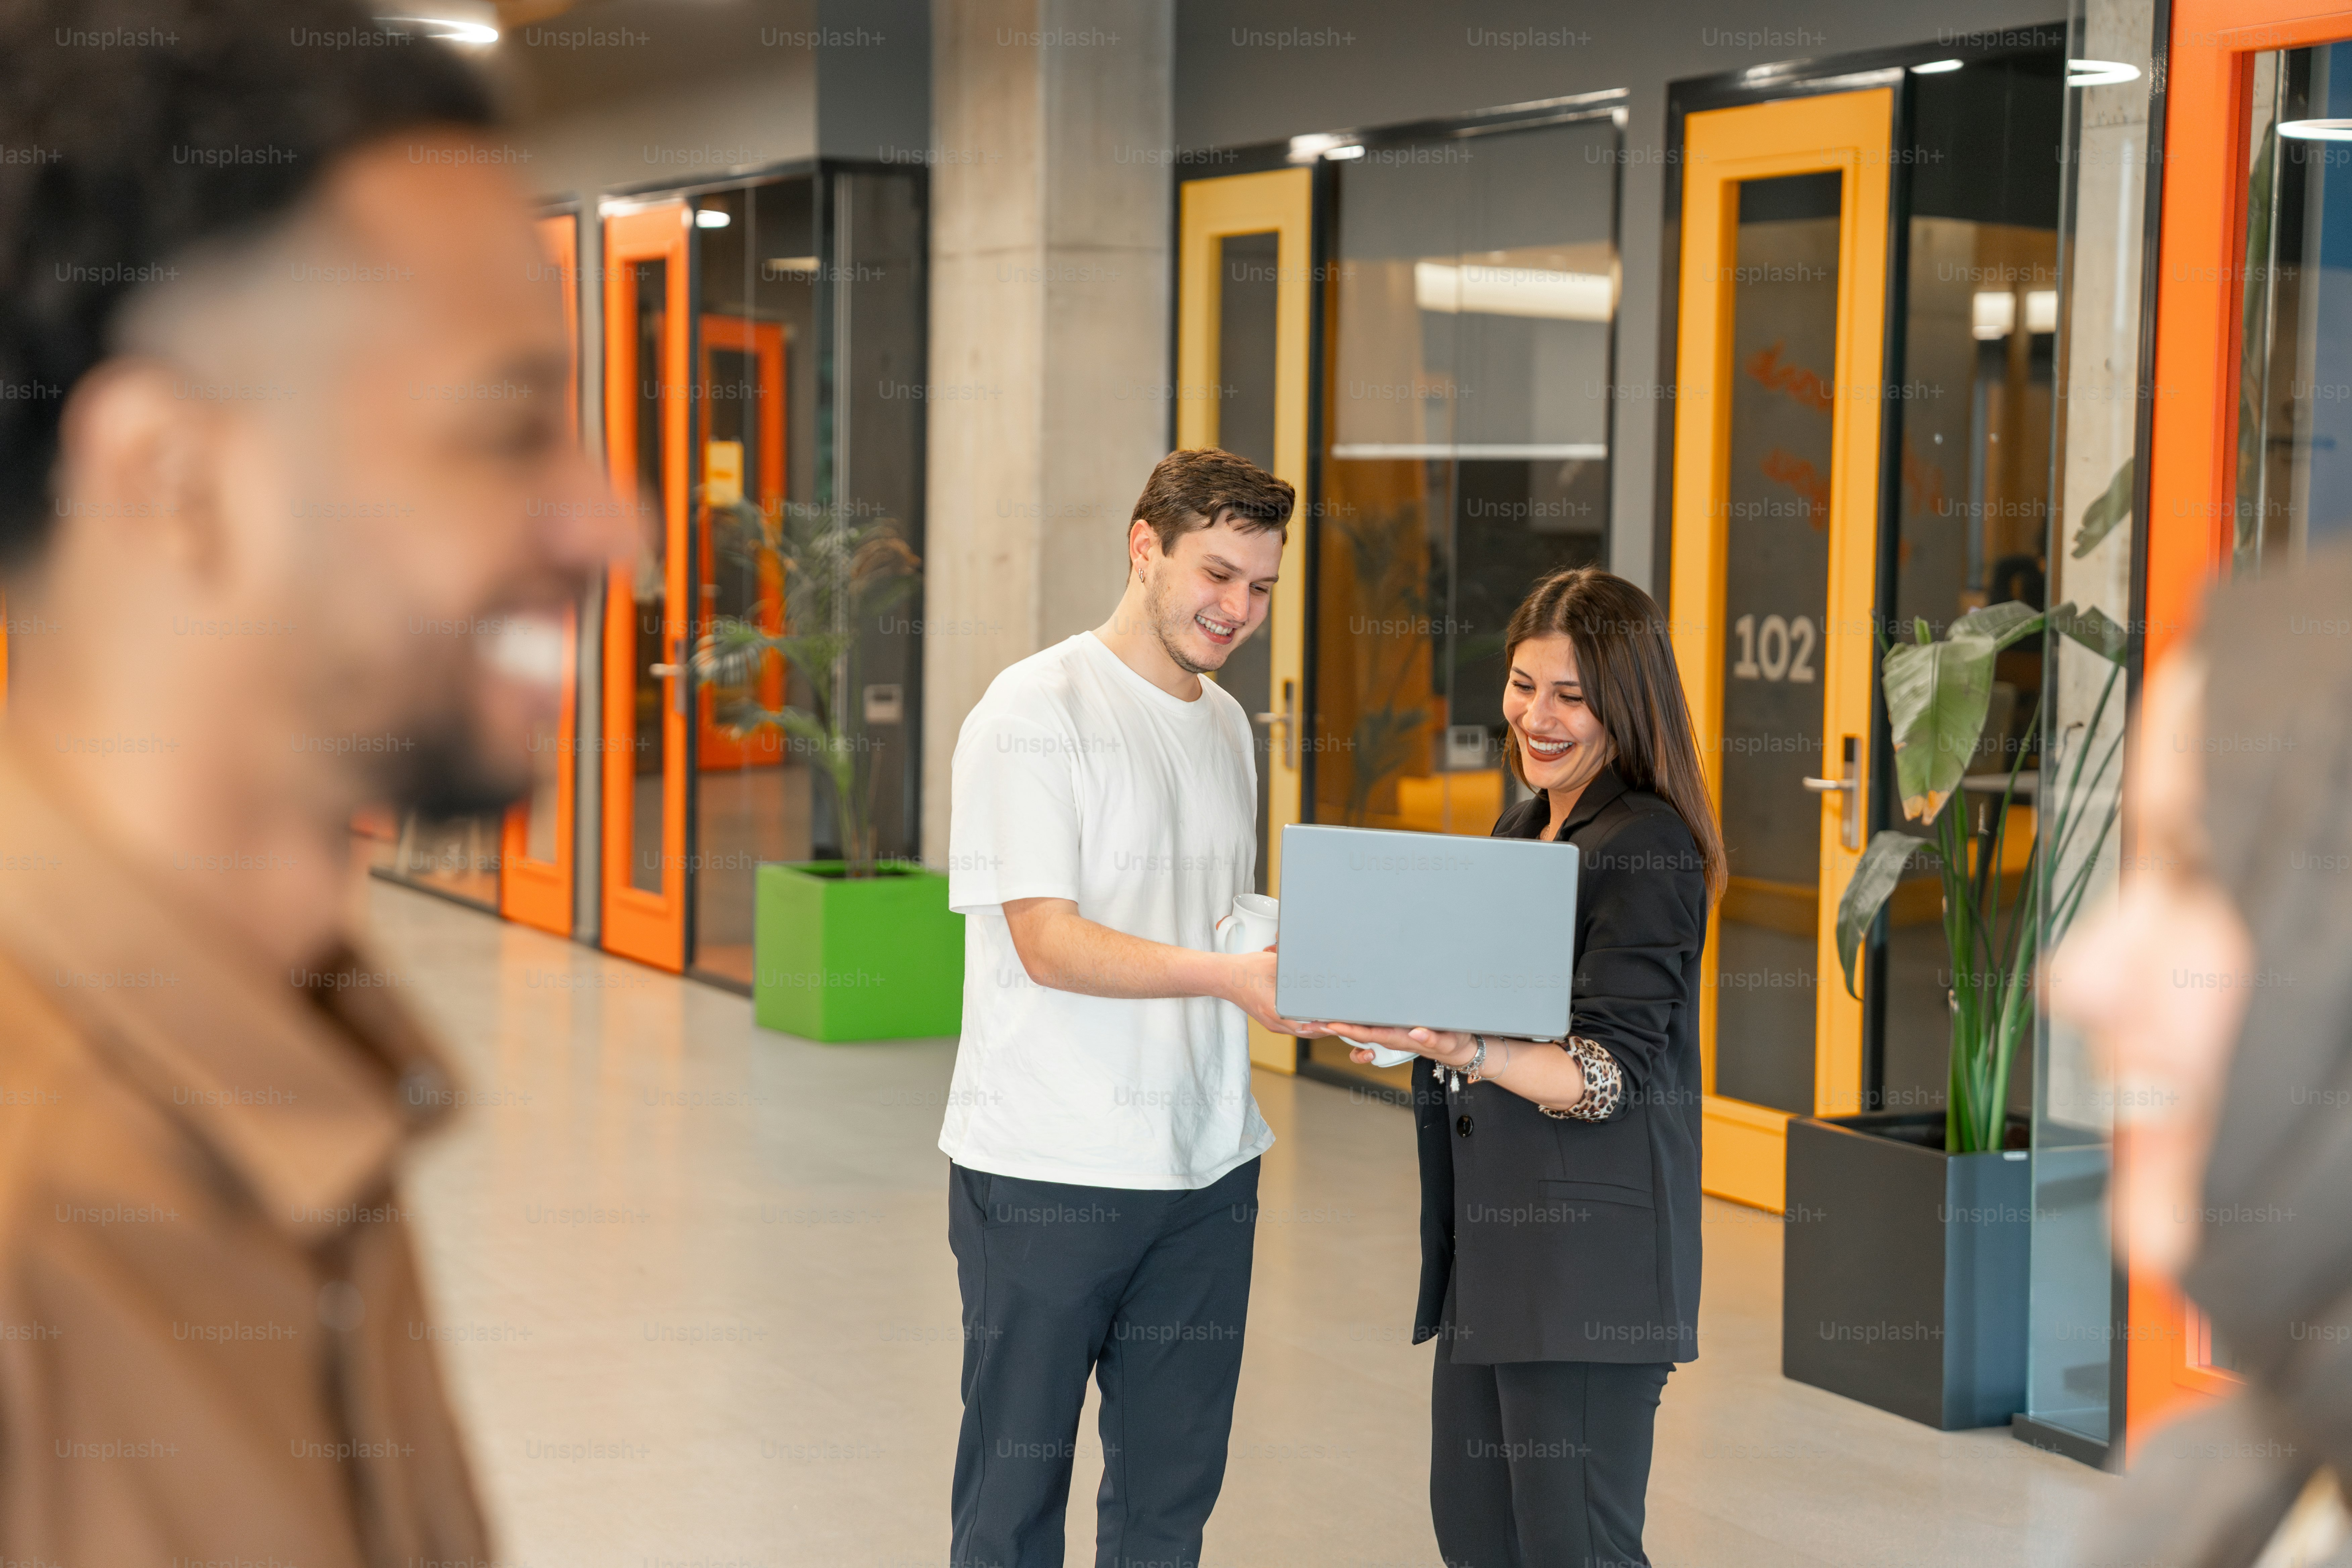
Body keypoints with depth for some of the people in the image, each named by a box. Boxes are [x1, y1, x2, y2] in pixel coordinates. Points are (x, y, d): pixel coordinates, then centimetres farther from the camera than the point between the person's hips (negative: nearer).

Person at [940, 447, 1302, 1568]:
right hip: (1046, 1178, -6)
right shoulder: (1034, 711, -8)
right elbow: (1048, 941, -17)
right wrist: (1224, 974, -28)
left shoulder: (1227, 726, 15)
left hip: (1203, 1177, 6)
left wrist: (1312, 978, 5)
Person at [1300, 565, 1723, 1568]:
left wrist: (1467, 1054, -34)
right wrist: (1392, 1021, 7)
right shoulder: (1523, 829, 15)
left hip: (1591, 1251, -9)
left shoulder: (1649, 849, -12)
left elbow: (1610, 1076, -19)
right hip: (1491, 1241, 9)